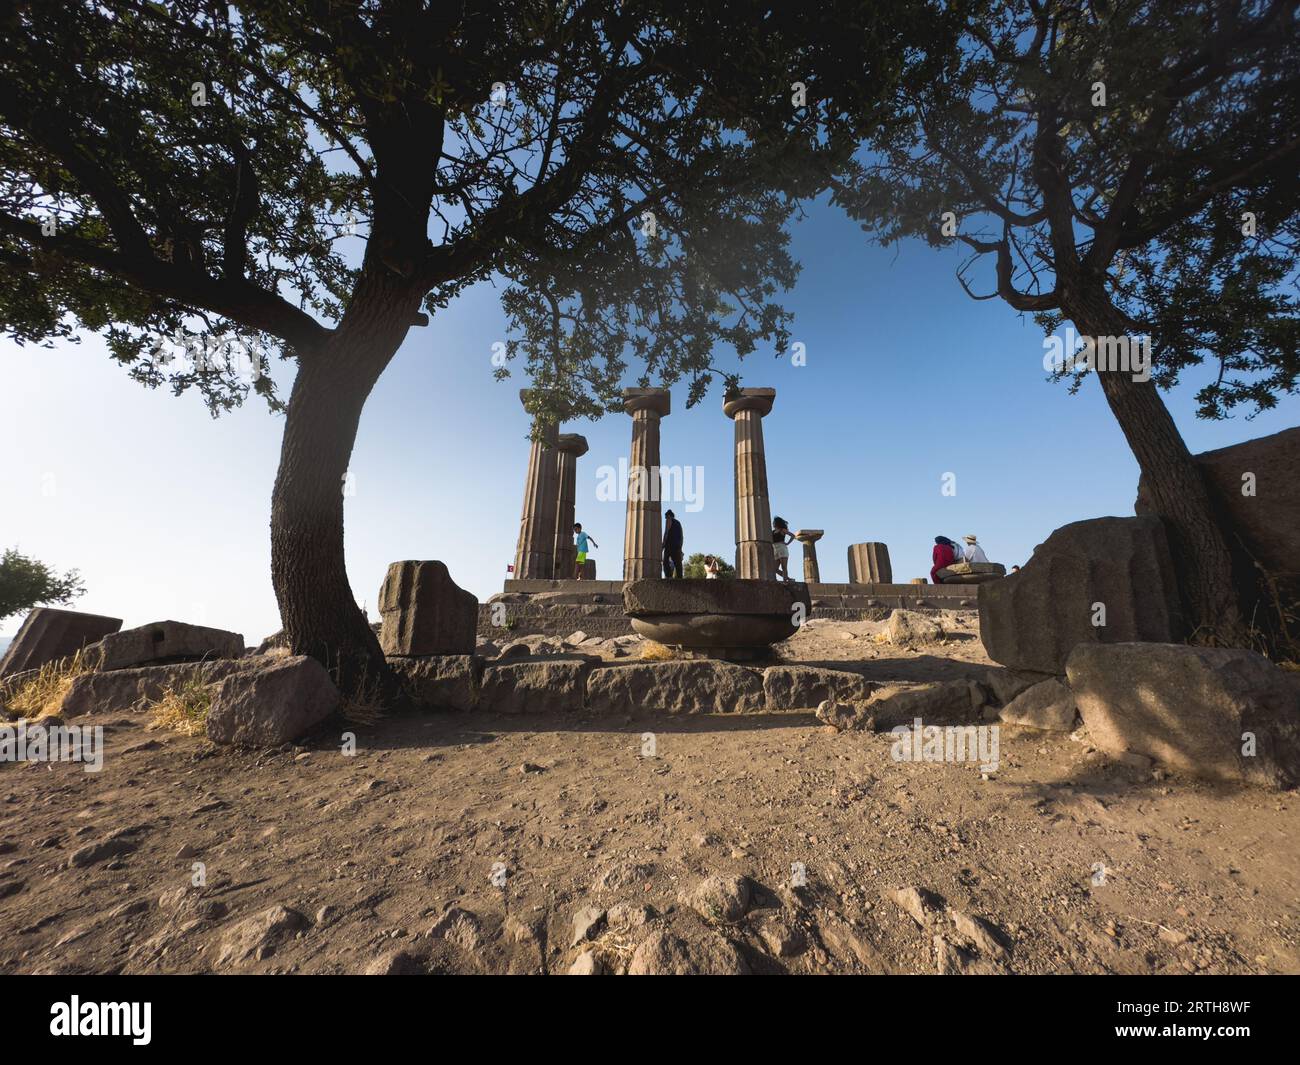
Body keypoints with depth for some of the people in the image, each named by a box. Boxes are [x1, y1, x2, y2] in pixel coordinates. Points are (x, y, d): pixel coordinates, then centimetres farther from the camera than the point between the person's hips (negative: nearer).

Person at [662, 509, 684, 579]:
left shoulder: (669, 520, 3)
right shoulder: (678, 522, 24)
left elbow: (666, 532, -9)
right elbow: (681, 536, 21)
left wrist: (663, 544, -10)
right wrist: (680, 547, 22)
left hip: (670, 544, -7)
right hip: (677, 545, 7)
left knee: (666, 561, -9)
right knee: (677, 562, 3)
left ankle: (669, 576, -22)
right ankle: (680, 577, -5)